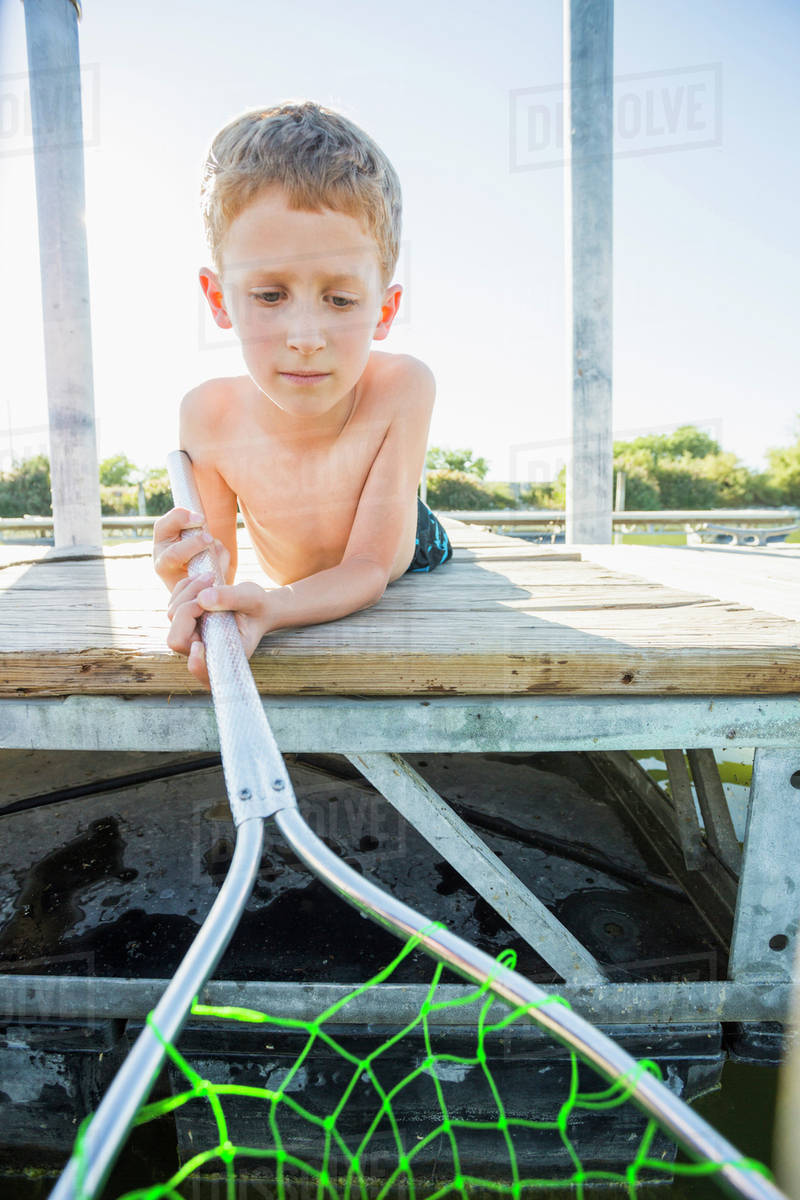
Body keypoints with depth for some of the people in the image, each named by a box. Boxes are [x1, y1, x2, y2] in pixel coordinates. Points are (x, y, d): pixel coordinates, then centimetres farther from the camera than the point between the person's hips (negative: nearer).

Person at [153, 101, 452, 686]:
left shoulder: (402, 387, -36)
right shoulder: (209, 416, -29)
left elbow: (369, 568, -35)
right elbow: (219, 569, -19)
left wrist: (271, 609, -57)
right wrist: (192, 587, -46)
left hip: (411, 571, 0)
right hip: (297, 600, 1)